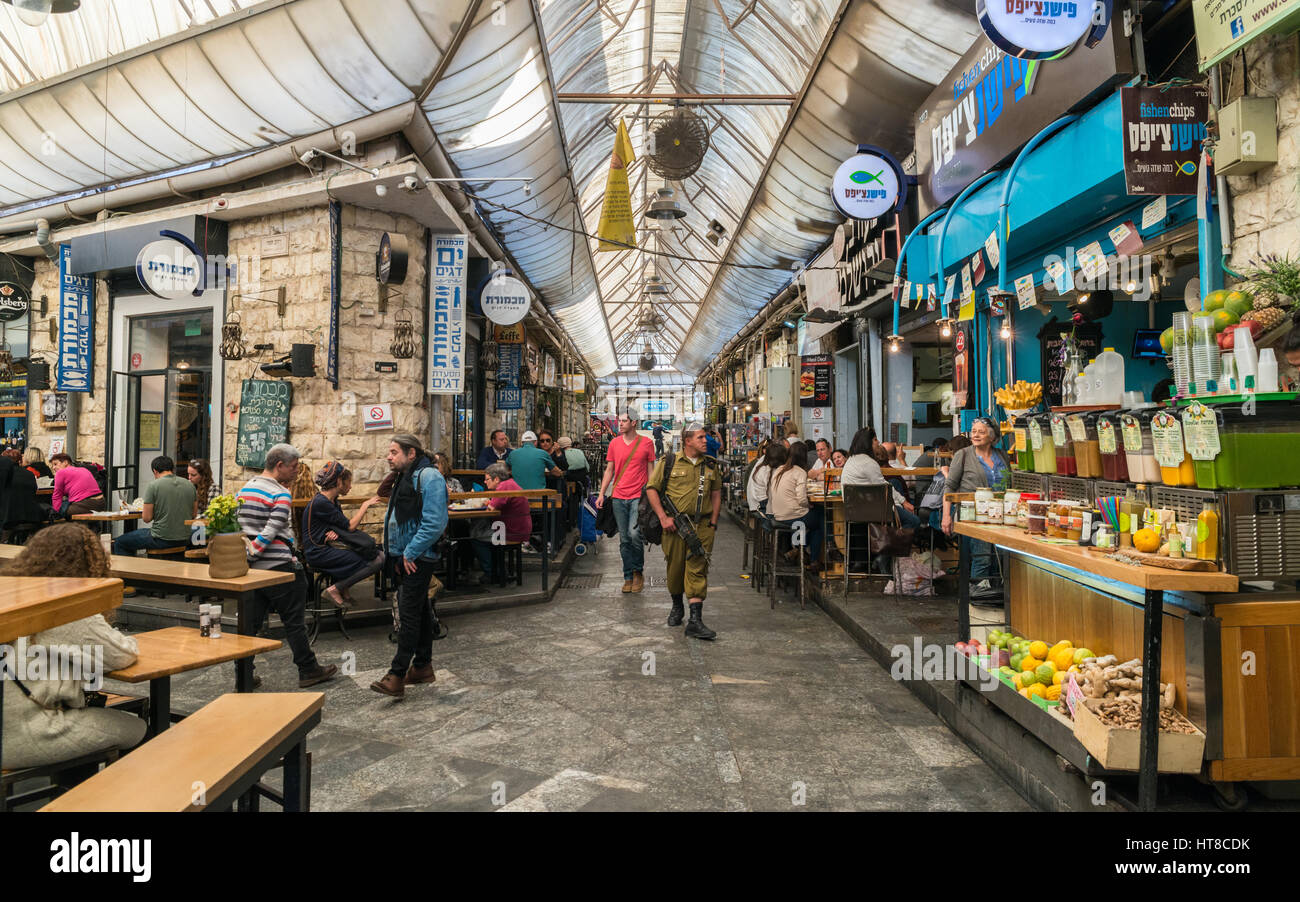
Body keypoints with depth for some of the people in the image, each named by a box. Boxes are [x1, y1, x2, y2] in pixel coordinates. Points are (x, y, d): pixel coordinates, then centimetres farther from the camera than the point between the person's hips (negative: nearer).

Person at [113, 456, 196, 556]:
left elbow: (146, 518, -9)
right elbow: (193, 514, 10)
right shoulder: (190, 485, 3)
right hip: (184, 540, 6)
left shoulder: (153, 486, -10)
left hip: (162, 540, -6)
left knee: (119, 543, 16)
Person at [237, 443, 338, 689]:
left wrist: (245, 556, 13)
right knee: (294, 622, 3)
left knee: (250, 622, 12)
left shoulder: (243, 489, 12)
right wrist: (251, 555, -13)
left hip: (252, 567, 8)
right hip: (278, 566, -7)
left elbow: (236, 527, 13)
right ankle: (308, 671, 13)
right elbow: (270, 533, -20)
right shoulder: (281, 495, -14)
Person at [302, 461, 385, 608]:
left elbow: (343, 526, 14)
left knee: (379, 555, -4)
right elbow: (350, 526, -16)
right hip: (318, 553, -9)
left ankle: (342, 587, 4)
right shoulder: (321, 502, -17)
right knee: (376, 561, -19)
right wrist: (365, 505, -5)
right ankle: (335, 589, -8)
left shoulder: (332, 501, 14)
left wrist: (336, 532, -10)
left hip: (329, 548, 9)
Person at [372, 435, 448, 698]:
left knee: (409, 614, -8)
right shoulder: (404, 478, 16)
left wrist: (410, 553, -20)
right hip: (406, 557, 10)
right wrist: (397, 553, 15)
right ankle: (422, 666, 25)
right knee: (420, 610, 15)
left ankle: (397, 676, -6)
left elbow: (434, 523, -24)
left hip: (418, 558, -10)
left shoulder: (429, 477, -15)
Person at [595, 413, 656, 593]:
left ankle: (638, 572, 7)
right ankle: (628, 578, 16)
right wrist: (601, 494, 4)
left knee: (634, 533, -15)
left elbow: (650, 471, 6)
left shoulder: (646, 443, 2)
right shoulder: (614, 444, 9)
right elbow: (609, 470, 12)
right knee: (624, 539, 6)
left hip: (638, 496, -3)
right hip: (618, 497, 3)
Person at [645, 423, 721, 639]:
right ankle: (677, 607, 35)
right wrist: (663, 517, -7)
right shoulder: (669, 463, 1)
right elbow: (651, 489, 1)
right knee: (675, 568, 10)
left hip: (702, 526, 1)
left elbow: (716, 493, 17)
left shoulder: (711, 465, 11)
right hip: (674, 524, -1)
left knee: (697, 570, -5)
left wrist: (713, 522, 8)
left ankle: (695, 622, -7)